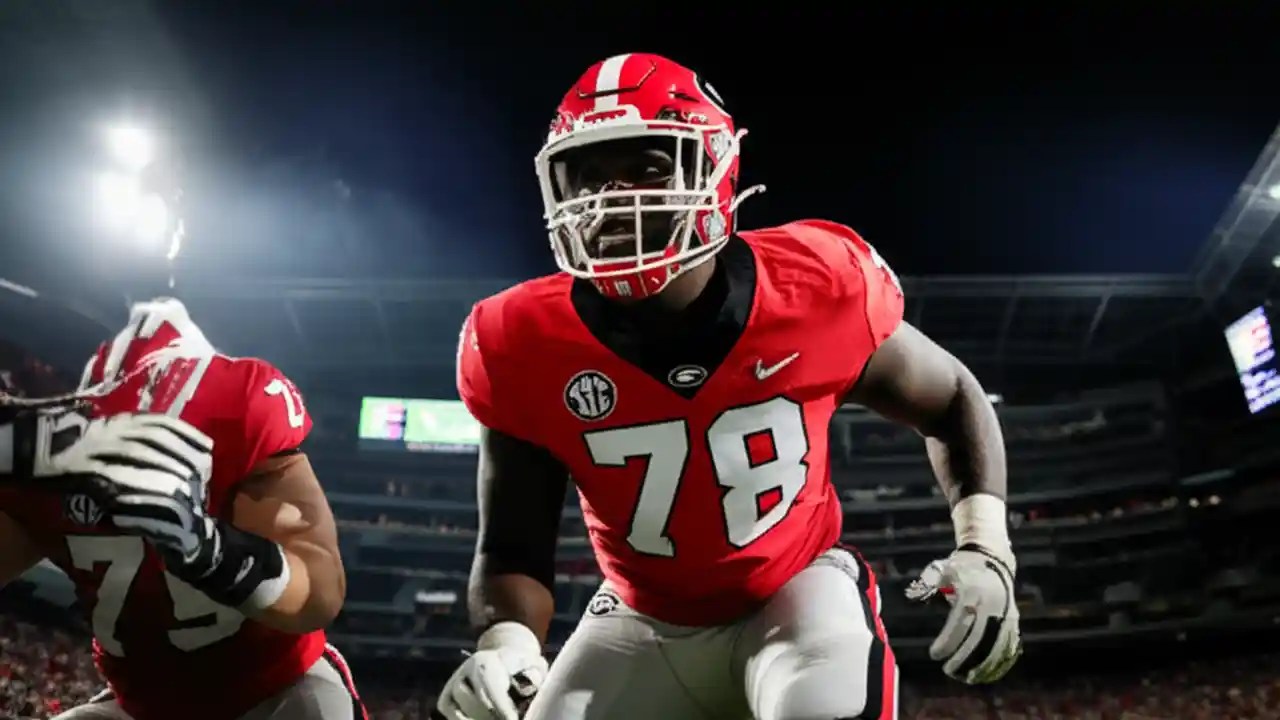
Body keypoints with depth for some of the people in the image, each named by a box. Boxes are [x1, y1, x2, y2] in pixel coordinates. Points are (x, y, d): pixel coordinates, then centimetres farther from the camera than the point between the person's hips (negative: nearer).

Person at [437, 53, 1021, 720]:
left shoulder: (816, 292, -21)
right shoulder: (526, 348, -20)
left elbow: (951, 400, -1)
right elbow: (513, 548, -10)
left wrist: (984, 550, -13)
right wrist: (505, 642, -31)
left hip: (796, 589, -1)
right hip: (645, 622, 2)